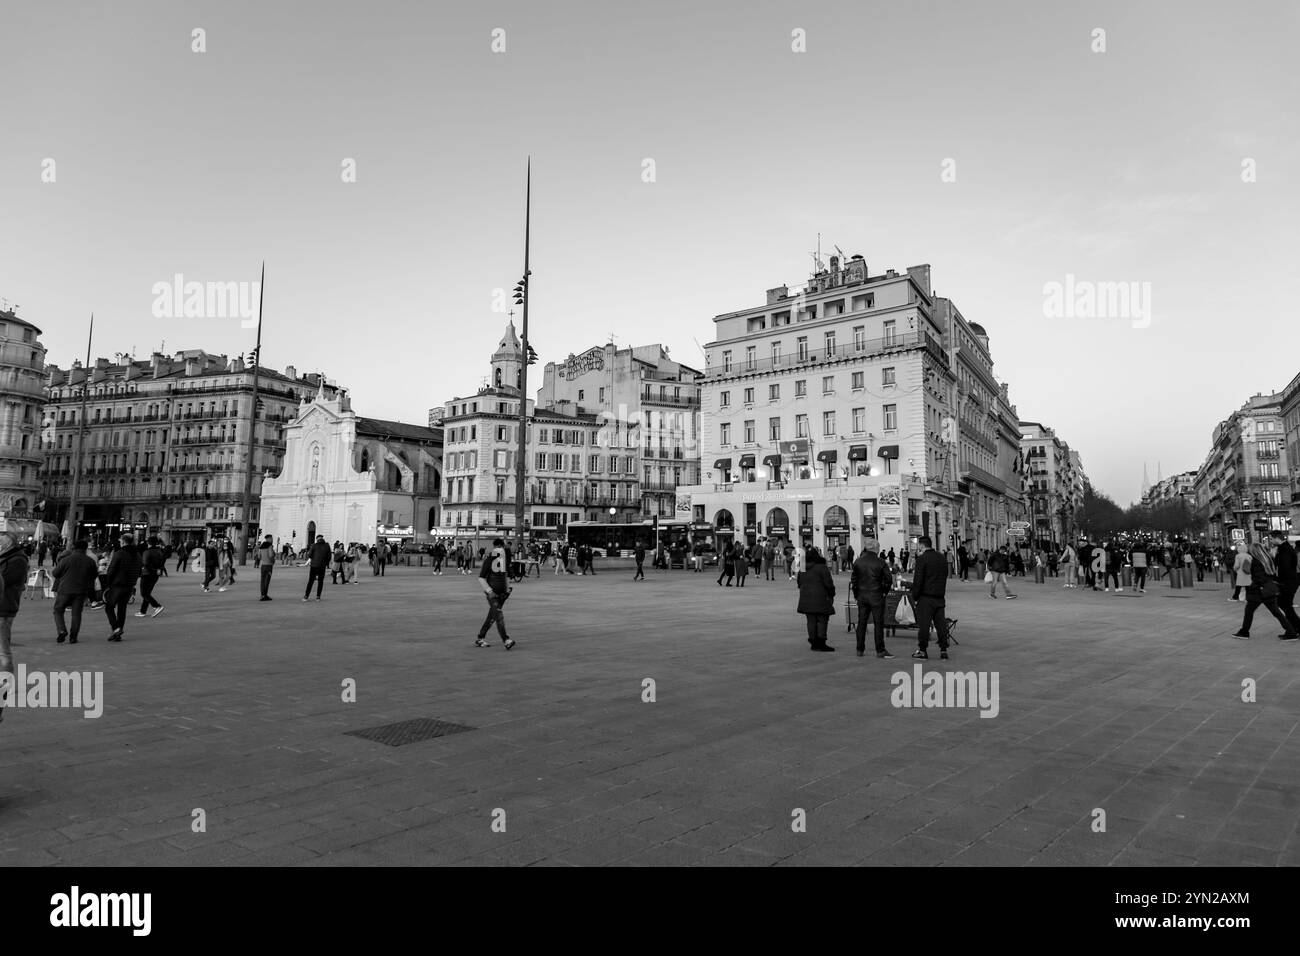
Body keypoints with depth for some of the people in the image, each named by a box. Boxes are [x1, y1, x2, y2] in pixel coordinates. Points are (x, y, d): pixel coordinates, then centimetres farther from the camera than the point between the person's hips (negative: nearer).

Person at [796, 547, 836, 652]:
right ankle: (821, 643, -4)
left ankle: (813, 642, 11)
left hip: (806, 598, 6)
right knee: (822, 620, 1)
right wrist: (831, 595, 1)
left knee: (811, 621, 9)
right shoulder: (822, 567, -10)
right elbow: (828, 583, -10)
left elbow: (800, 583, 16)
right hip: (820, 597, -6)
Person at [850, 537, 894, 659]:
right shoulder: (880, 562, -8)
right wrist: (885, 592, 6)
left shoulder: (858, 562, 0)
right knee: (878, 623, 1)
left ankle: (860, 650, 13)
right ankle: (880, 651, 2)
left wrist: (856, 594, 11)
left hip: (862, 595, 3)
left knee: (861, 623, 9)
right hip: (876, 595, -3)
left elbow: (853, 579, 3)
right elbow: (888, 579, -7)